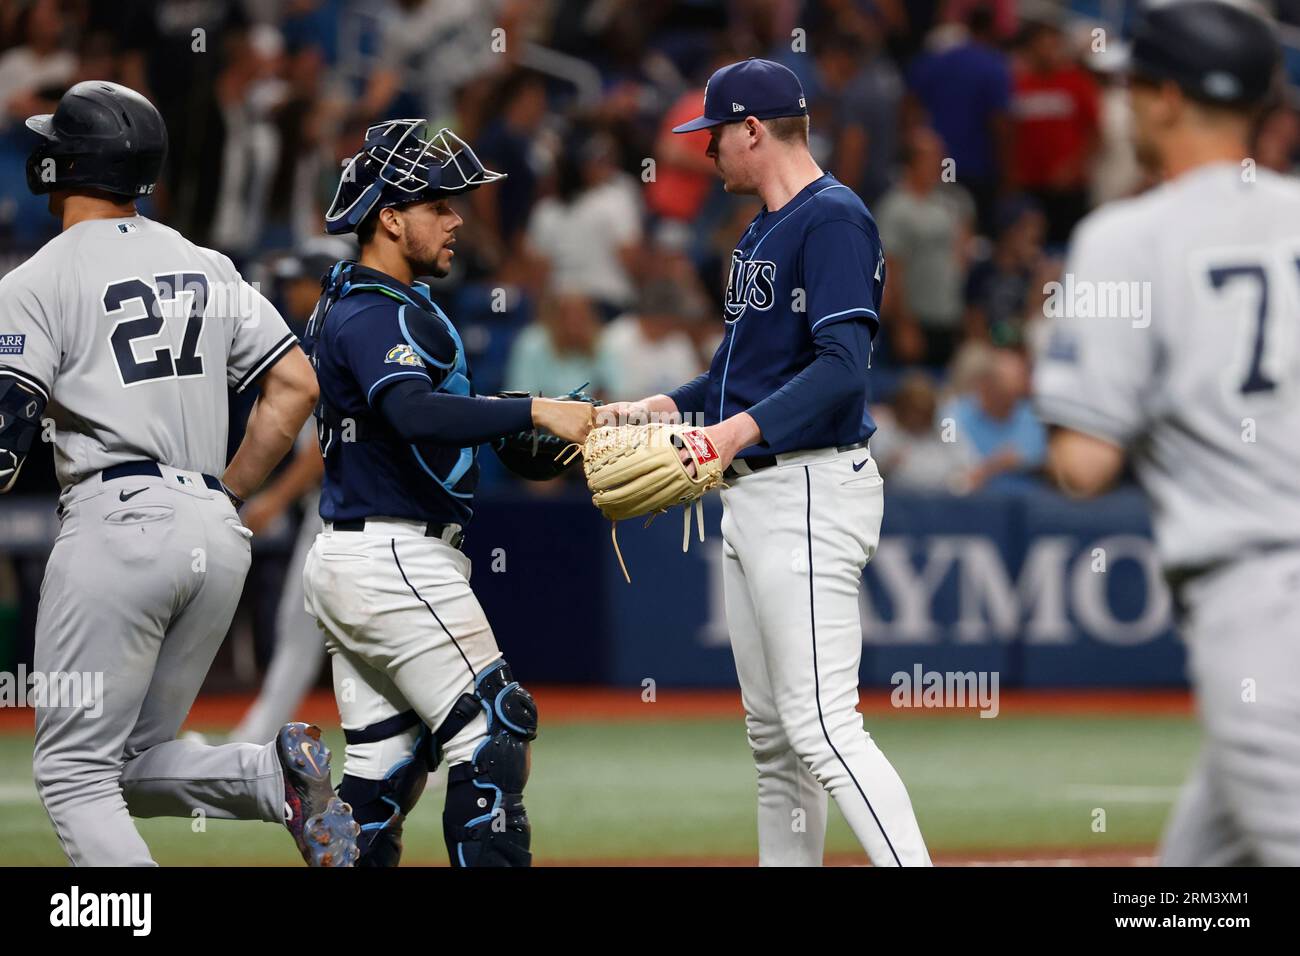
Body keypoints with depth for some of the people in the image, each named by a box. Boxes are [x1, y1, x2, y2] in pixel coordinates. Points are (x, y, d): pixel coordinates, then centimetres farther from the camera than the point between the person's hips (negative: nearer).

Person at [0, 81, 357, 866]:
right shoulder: (208, 269, 16)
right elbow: (297, 384, 12)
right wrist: (226, 497, 16)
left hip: (115, 525, -6)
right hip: (218, 535, 6)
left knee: (73, 772, -1)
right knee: (134, 765, 17)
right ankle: (275, 775, -9)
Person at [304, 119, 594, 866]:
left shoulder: (348, 303, 17)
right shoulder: (375, 315, -16)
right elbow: (417, 414, -34)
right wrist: (535, 411, -38)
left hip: (347, 560, 10)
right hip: (397, 562, -10)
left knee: (385, 764, 11)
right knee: (492, 735, -10)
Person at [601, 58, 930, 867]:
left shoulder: (832, 220, -13)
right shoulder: (763, 232, 19)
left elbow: (843, 368, -24)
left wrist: (741, 430, -34)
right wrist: (667, 405, 19)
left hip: (812, 490, -11)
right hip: (752, 495, 11)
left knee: (822, 726, -17)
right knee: (772, 733, 13)